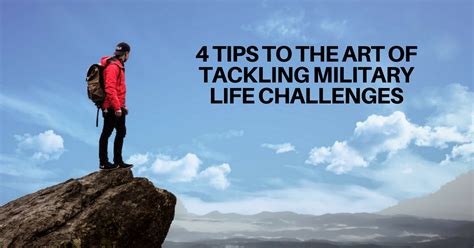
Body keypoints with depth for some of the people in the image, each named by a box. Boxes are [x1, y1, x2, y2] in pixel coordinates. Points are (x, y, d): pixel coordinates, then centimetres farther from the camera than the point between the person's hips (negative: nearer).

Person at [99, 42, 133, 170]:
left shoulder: (119, 66, 18)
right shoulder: (112, 67, -14)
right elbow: (110, 89, -23)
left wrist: (122, 105, 23)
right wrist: (117, 107, -26)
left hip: (117, 107, 10)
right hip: (111, 108, -10)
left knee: (121, 132, 13)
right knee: (106, 133, -3)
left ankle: (118, 161, 19)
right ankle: (103, 162, 2)